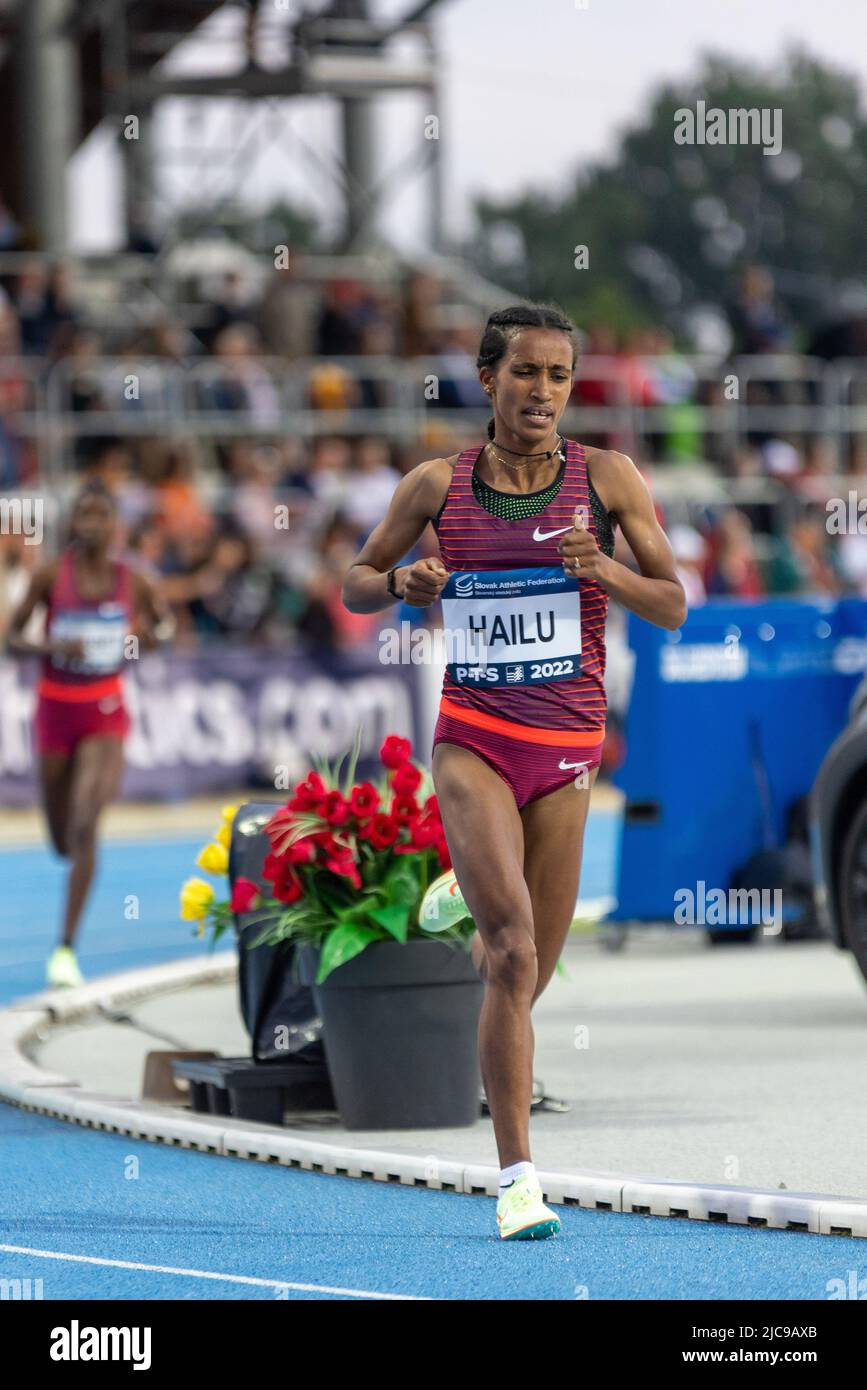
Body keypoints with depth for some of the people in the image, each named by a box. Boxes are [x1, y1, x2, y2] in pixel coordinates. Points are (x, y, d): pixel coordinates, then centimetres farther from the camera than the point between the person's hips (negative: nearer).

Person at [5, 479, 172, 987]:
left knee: (85, 825, -19)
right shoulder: (51, 576, -8)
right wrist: (53, 646, -22)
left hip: (106, 713, -1)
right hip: (56, 710, 1)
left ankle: (67, 947, -15)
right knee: (64, 840, 13)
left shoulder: (132, 583, -4)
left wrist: (151, 634, -9)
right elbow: (13, 638, -3)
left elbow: (164, 622, 15)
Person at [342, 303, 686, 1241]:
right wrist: (402, 583, -9)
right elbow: (355, 583, 14)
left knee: (527, 968, 9)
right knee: (516, 955, -18)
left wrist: (604, 570, -17)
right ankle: (517, 1178, -18)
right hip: (473, 737, -2)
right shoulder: (436, 485, 2)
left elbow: (674, 608, 2)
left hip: (567, 748, 2)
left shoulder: (606, 479, 1)